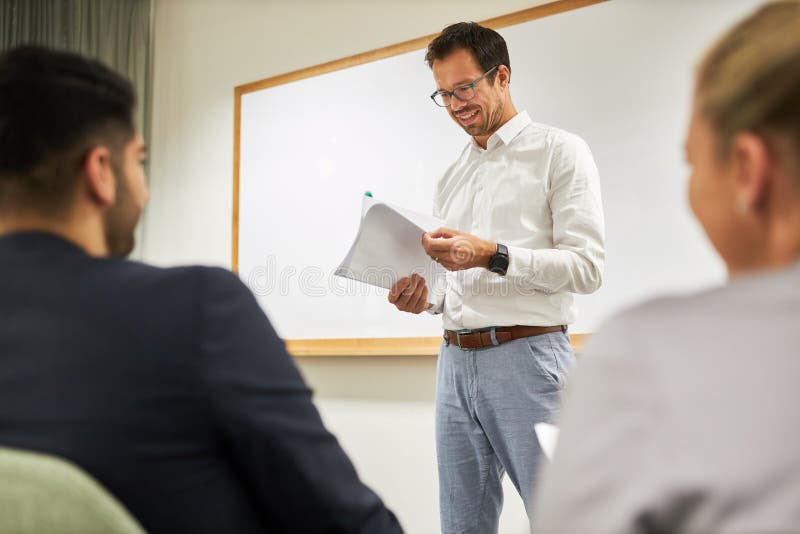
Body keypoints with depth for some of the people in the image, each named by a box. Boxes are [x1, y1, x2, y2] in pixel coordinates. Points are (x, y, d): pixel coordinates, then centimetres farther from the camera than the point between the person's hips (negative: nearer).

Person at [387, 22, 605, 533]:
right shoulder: (452, 178, 20)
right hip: (456, 361, 7)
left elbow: (587, 266, -9)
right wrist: (426, 296, 2)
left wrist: (493, 255, -19)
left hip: (527, 358, -6)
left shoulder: (559, 151, 0)